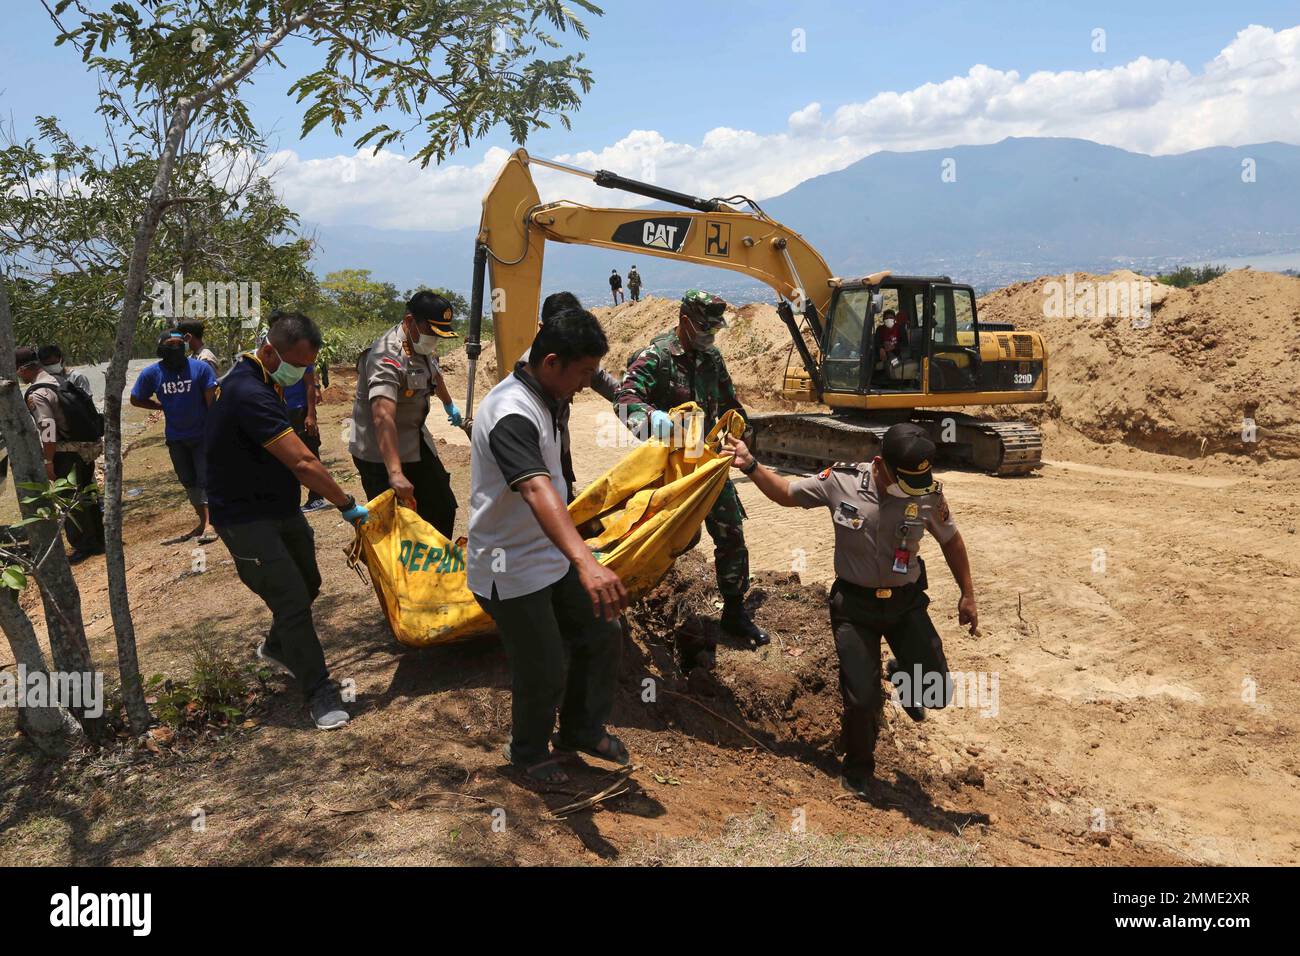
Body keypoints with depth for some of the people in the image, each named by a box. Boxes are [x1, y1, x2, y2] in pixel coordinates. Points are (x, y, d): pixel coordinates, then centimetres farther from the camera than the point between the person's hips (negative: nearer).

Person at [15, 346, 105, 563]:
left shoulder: (36, 394, -16)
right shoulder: (59, 381, 11)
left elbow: (47, 429, -22)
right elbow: (86, 403, 16)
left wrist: (48, 461, -18)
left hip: (67, 453, -9)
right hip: (87, 447, 9)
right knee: (86, 495, 16)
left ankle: (82, 546, 6)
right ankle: (98, 541, 25)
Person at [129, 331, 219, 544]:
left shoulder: (200, 368, -16)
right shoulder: (151, 373, -9)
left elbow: (211, 400, -12)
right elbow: (136, 399, 6)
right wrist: (164, 406, 0)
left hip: (202, 434, -3)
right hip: (175, 437, 4)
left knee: (205, 478, -7)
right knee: (188, 481, 12)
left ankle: (210, 524, -7)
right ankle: (202, 521, 24)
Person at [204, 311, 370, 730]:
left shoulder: (263, 382, 6)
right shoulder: (249, 393, -28)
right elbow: (303, 463, -30)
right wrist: (348, 505, -22)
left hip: (281, 507, 10)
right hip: (246, 518, -10)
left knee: (307, 584, 19)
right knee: (292, 599, -10)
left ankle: (276, 648, 44)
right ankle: (319, 692, 1)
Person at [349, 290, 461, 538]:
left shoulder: (424, 345, 2)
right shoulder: (386, 357, -28)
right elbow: (383, 417, -42)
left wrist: (449, 405, 44)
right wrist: (395, 473, -52)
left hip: (417, 444, 9)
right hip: (381, 455, -9)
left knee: (443, 508, 12)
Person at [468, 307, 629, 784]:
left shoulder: (538, 398, 2)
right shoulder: (512, 415, -30)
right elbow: (537, 491, -48)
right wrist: (586, 562, -61)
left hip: (549, 553, 9)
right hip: (512, 570, -9)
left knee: (602, 635, 12)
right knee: (545, 671, 2)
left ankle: (581, 730, 33)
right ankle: (529, 753, 30)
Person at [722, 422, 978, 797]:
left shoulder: (929, 494, -13)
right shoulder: (841, 481, -16)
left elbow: (950, 540, 5)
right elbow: (786, 493, 0)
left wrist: (967, 594, 7)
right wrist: (750, 465, -14)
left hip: (906, 601, 2)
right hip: (854, 603, -2)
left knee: (937, 692, -2)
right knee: (861, 698, -3)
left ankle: (901, 676, 37)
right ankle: (859, 767, 28)